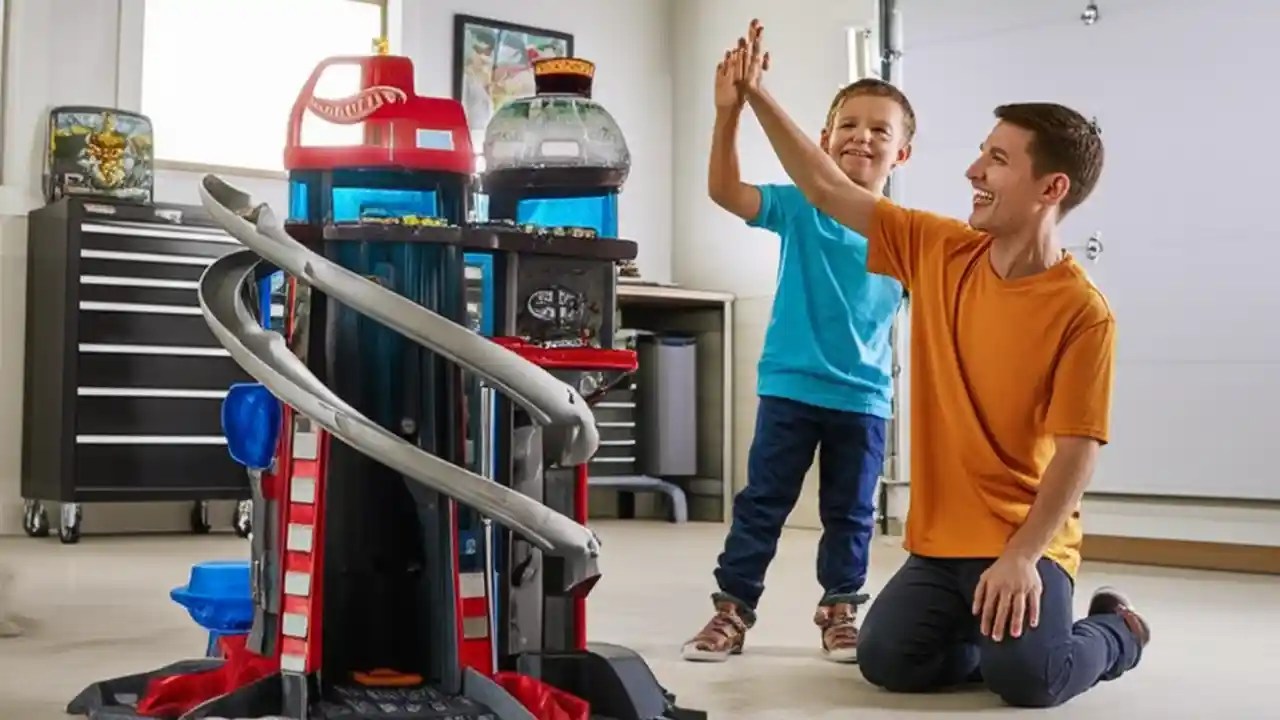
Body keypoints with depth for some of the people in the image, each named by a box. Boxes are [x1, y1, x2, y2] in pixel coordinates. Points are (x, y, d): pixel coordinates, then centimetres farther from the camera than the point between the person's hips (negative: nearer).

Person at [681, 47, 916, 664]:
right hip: (789, 386, -2)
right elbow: (725, 191, -18)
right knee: (761, 502, 5)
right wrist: (729, 113, -31)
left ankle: (840, 610, 27)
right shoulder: (799, 206, -4)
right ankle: (732, 608, 15)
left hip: (864, 395, 2)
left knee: (850, 512, 13)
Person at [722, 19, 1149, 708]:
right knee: (886, 660, -13)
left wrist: (1023, 555, -24)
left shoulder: (1083, 312, -14)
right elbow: (827, 191, 4)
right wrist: (757, 94, 1)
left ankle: (1115, 632, 13)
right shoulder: (938, 250, 0)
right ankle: (998, 632, 17)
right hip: (939, 539, 4)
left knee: (1026, 678, -22)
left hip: (1027, 544, -4)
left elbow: (1077, 451, -15)